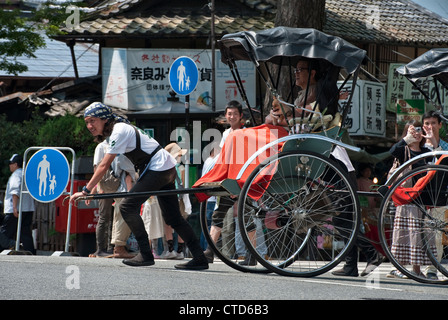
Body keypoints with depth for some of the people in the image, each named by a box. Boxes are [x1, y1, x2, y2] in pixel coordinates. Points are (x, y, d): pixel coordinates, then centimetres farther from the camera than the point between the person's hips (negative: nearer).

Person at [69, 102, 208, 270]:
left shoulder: (119, 131, -16)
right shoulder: (116, 130, 14)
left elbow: (104, 166, -19)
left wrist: (85, 191, -17)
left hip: (158, 167, -10)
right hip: (168, 169, 10)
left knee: (127, 206, -12)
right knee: (173, 218, 11)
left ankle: (146, 254, -11)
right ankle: (199, 258, 10)